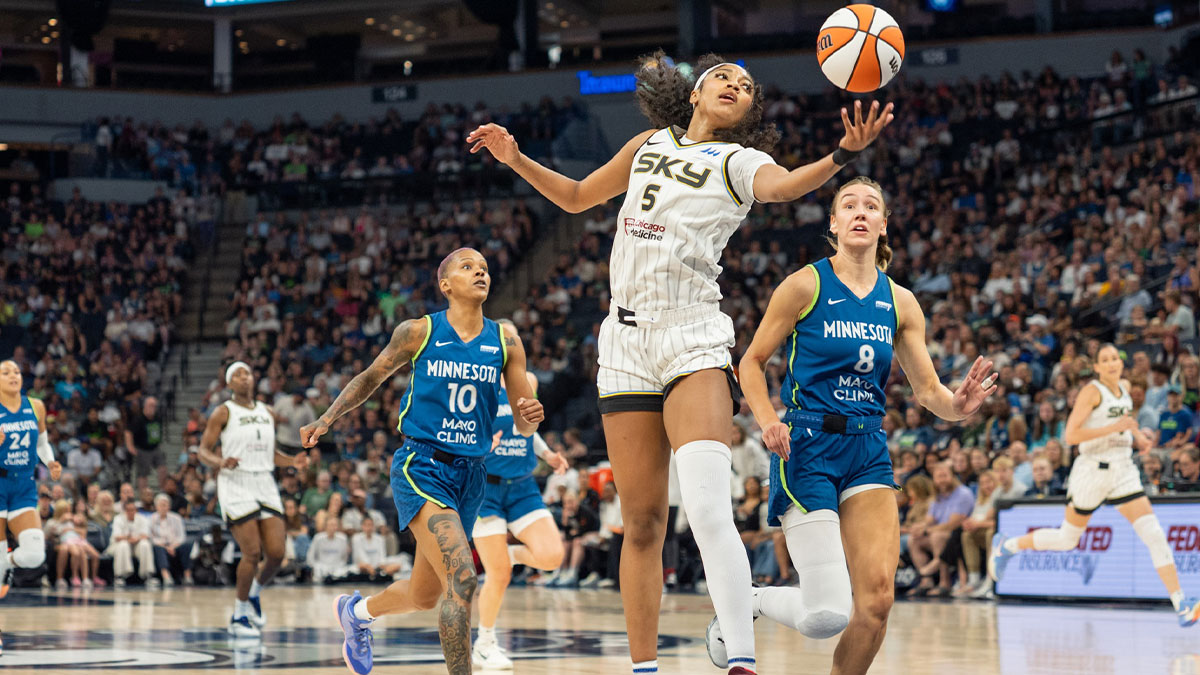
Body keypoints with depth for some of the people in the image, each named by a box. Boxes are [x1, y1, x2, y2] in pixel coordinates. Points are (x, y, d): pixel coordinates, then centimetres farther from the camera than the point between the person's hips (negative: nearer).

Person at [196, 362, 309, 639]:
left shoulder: (267, 412, 15)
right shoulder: (223, 413, -1)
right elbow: (203, 451, -4)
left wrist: (292, 461, 5)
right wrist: (221, 462, -24)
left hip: (265, 485, 5)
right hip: (236, 487, -5)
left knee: (276, 553, -4)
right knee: (252, 553, -12)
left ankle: (253, 594, 25)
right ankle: (238, 616, 2)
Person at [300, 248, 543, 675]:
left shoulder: (505, 342, 3)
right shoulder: (418, 332, -4)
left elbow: (523, 427, 5)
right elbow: (372, 377, 12)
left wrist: (530, 416, -18)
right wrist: (326, 420, 4)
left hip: (470, 475, 5)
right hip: (421, 468, -5)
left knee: (424, 597, 18)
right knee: (462, 579, -24)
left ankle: (357, 612, 49)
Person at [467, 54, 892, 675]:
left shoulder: (737, 160, 5)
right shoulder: (650, 144, 20)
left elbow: (784, 185, -19)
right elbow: (576, 197, 34)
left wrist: (843, 155, -38)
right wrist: (515, 159, 21)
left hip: (693, 337, -4)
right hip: (626, 337, 5)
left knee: (707, 507, -23)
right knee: (642, 523, 5)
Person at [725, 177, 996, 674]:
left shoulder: (900, 303, 10)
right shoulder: (806, 286, -2)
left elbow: (927, 390, 10)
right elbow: (752, 361, 3)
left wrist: (957, 405, -13)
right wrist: (768, 421, -14)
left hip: (868, 451, 4)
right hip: (807, 447, -4)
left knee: (877, 599, -14)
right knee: (828, 614, -14)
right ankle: (745, 602, 18)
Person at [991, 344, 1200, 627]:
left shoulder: (1124, 387, 10)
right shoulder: (1092, 391, -12)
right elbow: (1070, 435, -20)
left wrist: (1138, 437, 12)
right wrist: (1115, 427, -24)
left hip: (1123, 469, 6)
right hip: (1093, 469, -5)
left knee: (1154, 534, -10)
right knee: (1067, 539, 9)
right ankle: (1006, 545, 33)